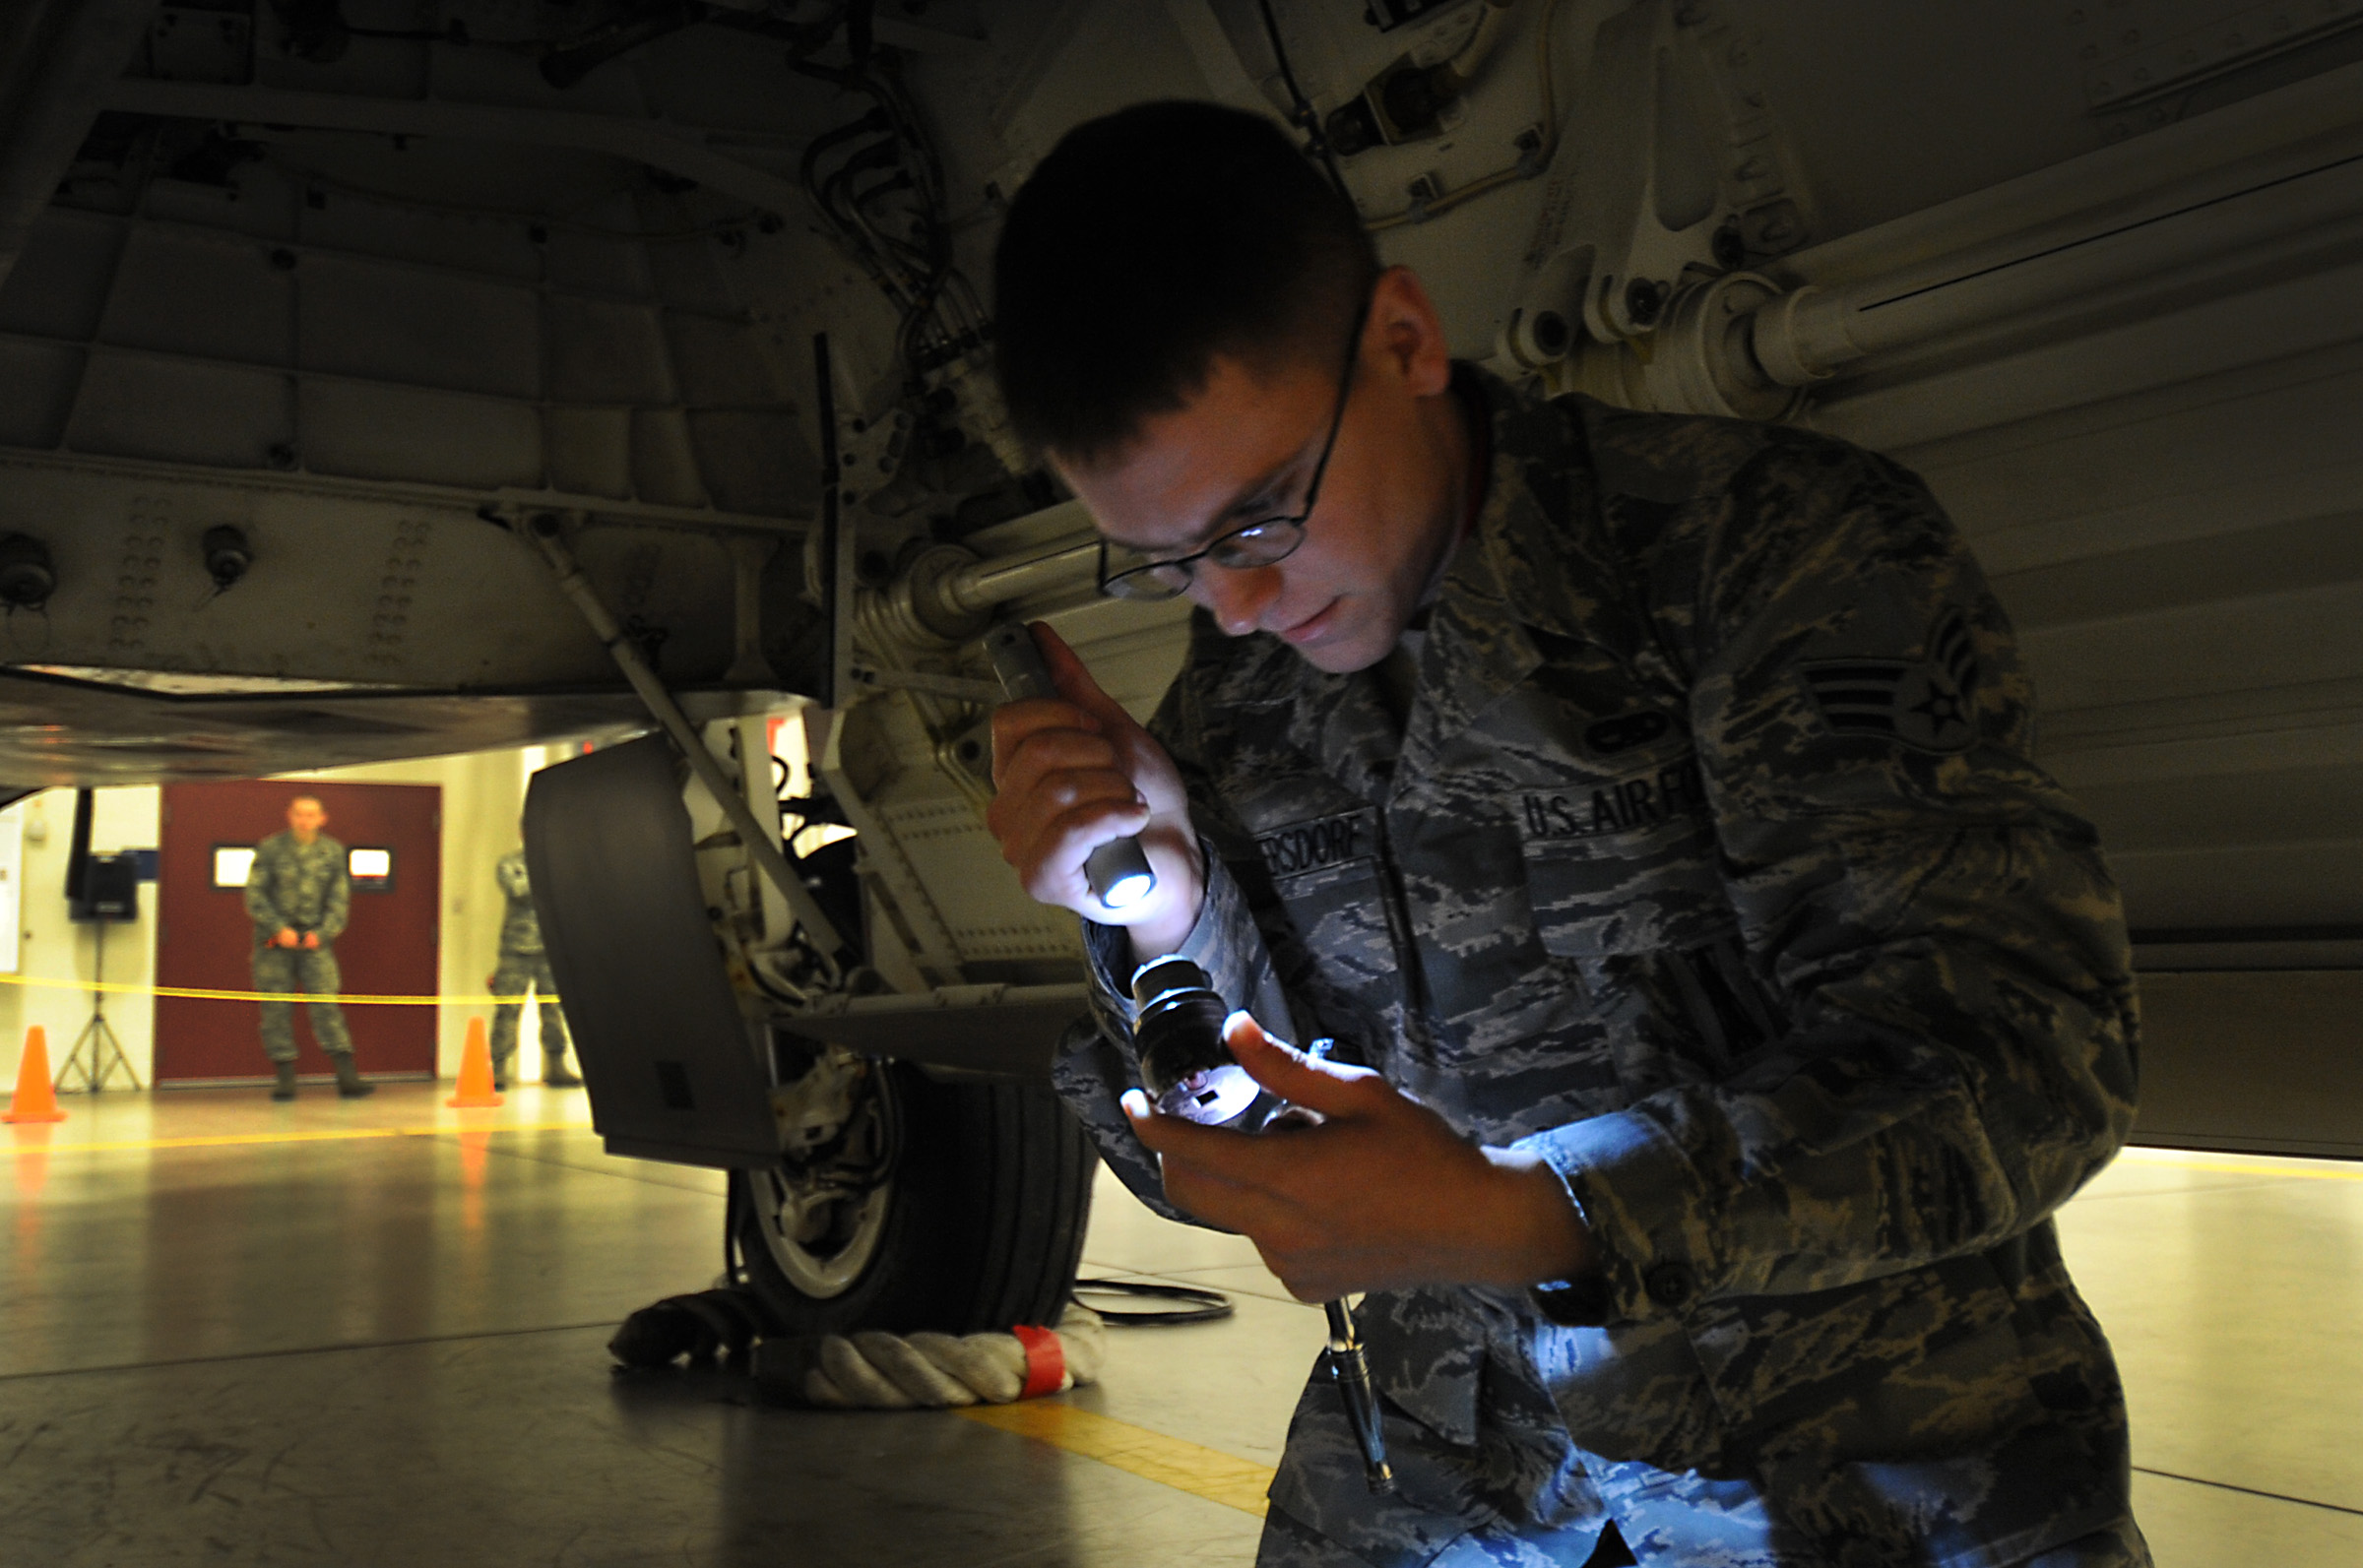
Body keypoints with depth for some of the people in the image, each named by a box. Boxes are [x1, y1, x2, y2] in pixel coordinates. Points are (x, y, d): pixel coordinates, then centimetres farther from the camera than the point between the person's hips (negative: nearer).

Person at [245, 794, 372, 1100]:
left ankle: (347, 1077, -13)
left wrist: (321, 932, -6)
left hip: (315, 940, 0)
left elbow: (339, 899, 8)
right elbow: (255, 894, -2)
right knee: (276, 1009, 0)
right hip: (275, 941, 0)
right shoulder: (270, 849, 1)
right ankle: (285, 1078, 8)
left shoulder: (333, 852, 6)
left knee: (327, 1005, -8)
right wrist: (278, 929, -12)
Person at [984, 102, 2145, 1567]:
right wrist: (1170, 913, -18)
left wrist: (1515, 1221, -36)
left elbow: (2020, 1057, -25)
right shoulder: (1237, 680, -2)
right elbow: (1246, 1166, 2)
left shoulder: (1779, 546, -18)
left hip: (1868, 1438, -3)